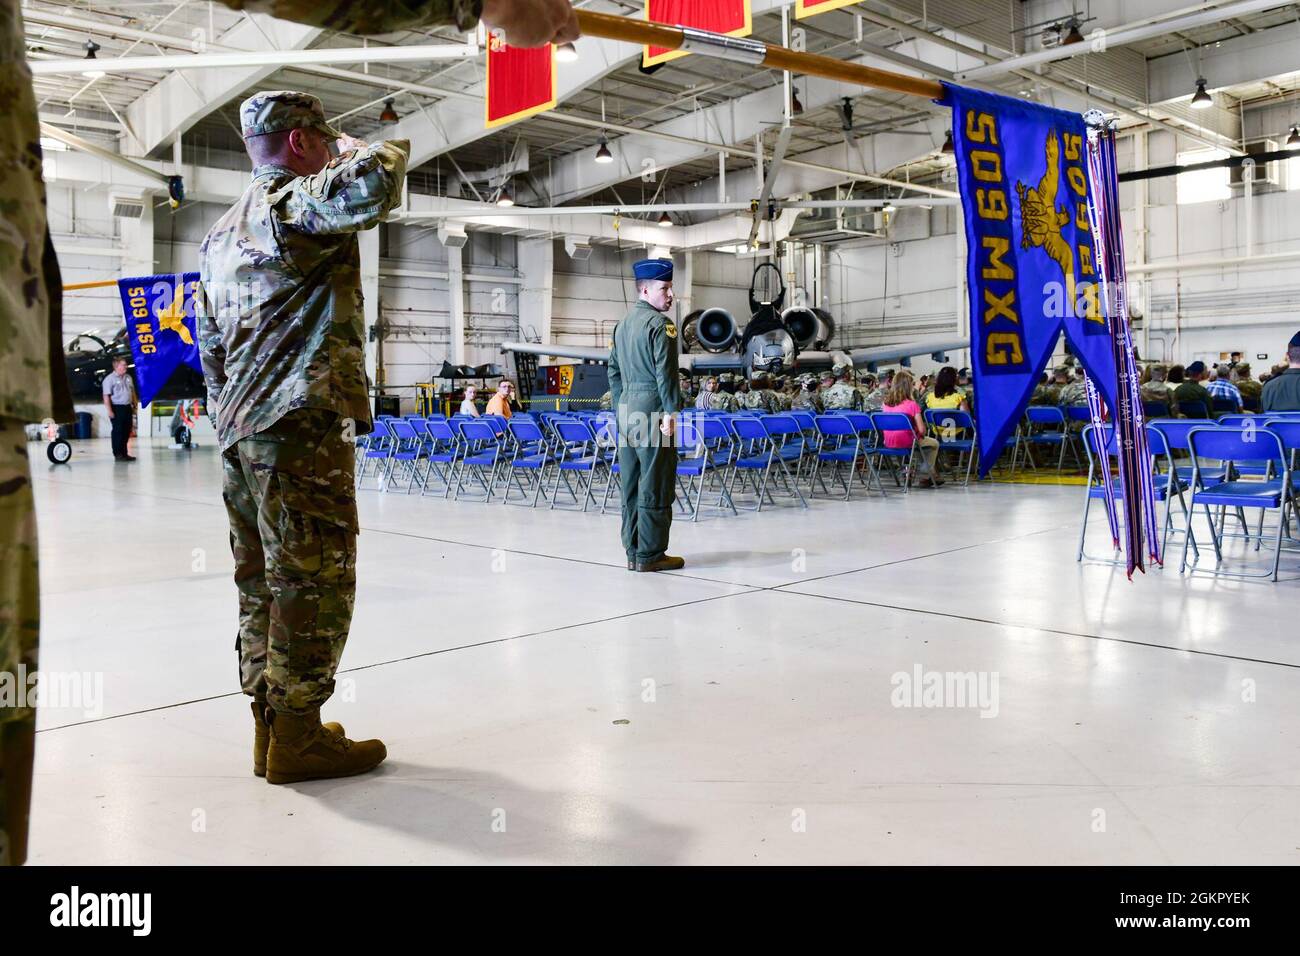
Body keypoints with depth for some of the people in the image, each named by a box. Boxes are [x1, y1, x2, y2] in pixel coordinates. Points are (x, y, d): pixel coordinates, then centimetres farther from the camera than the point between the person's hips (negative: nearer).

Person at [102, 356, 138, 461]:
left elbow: (132, 392, 23)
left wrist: (134, 405, 16)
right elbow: (106, 396, -14)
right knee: (118, 431, -4)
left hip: (127, 407, 7)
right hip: (117, 408, -7)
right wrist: (110, 410, -20)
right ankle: (117, 454, 1)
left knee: (126, 431, 9)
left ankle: (124, 453, 17)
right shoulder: (110, 379, -9)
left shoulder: (128, 378, 14)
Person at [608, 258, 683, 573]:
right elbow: (665, 371, -17)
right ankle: (650, 555, -1)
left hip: (626, 407, 9)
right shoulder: (660, 323, -9)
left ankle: (633, 552, 15)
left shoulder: (622, 323, 17)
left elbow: (614, 370, 19)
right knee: (654, 484, -4)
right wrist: (670, 412, -17)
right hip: (652, 406, -9)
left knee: (631, 483, 10)